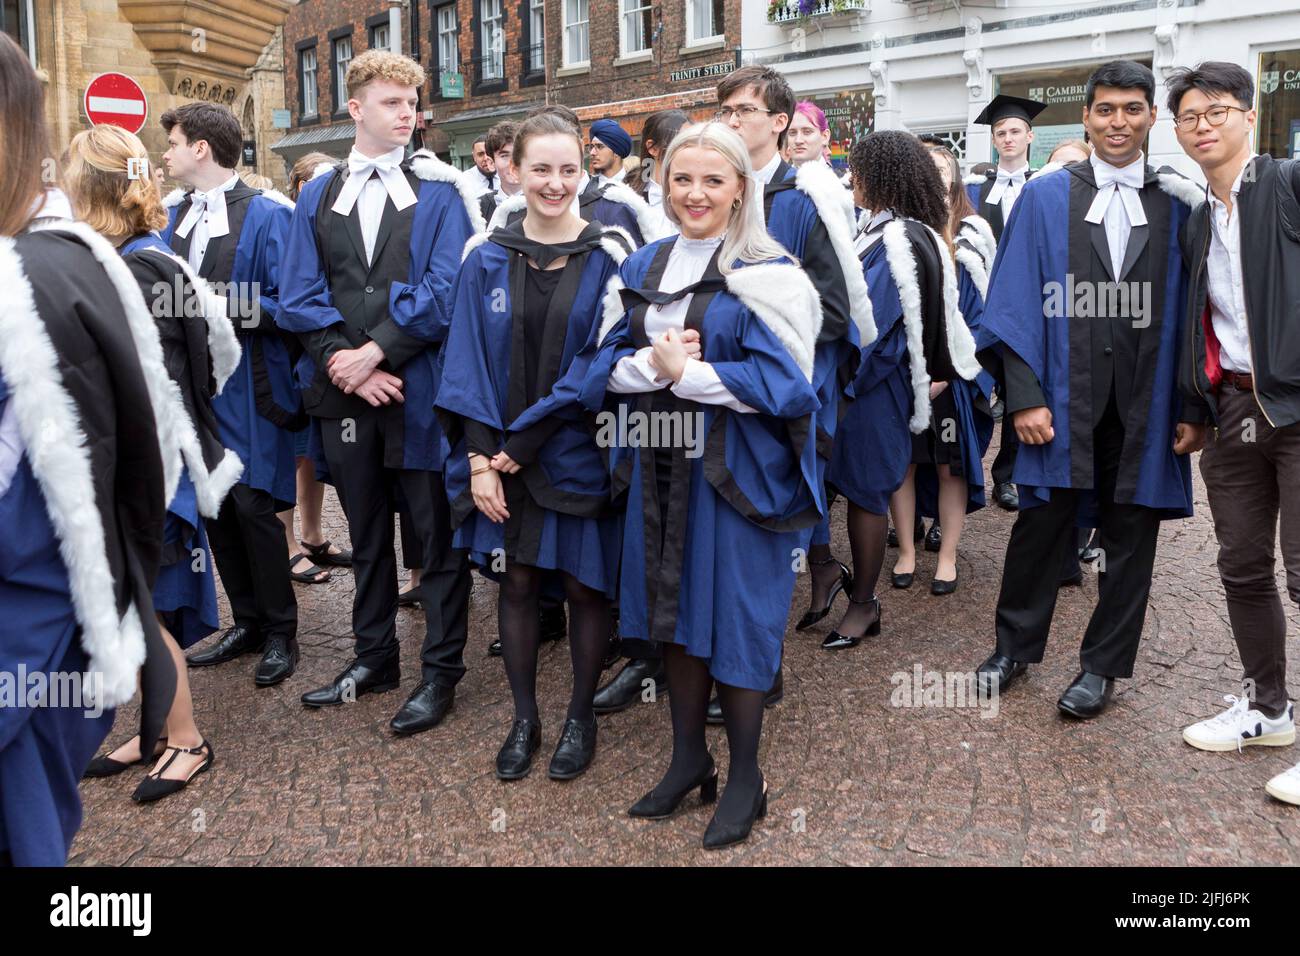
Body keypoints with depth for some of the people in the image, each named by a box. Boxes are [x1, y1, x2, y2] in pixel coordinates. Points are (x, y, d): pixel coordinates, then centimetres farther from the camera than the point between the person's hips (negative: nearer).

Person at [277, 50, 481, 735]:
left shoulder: (439, 192, 0)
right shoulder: (317, 198, 10)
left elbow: (445, 291, -11)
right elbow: (299, 297, 4)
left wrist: (374, 353, -14)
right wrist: (341, 360, -10)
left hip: (420, 389, -4)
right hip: (345, 392, 4)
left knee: (437, 536, 3)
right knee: (366, 534, 15)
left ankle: (440, 672, 15)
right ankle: (374, 658, 30)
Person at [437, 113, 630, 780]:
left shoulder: (606, 258, -4)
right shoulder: (486, 258, 2)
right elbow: (468, 361, 0)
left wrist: (523, 443, -12)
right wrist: (481, 458, -10)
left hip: (577, 453, -2)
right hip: (499, 454, 2)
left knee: (583, 583, 7)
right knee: (516, 580, 10)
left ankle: (581, 715, 26)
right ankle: (524, 717, 27)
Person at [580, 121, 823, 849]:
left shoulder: (766, 275, -8)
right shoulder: (642, 269, 9)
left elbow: (782, 381, -15)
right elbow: (607, 364, 6)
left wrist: (683, 373, -16)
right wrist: (650, 364, -15)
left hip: (737, 469, -5)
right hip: (659, 464, 6)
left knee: (735, 618, 2)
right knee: (677, 611, 13)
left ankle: (746, 777, 21)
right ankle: (690, 760, 31)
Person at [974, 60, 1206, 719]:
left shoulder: (1178, 205, 5)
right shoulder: (1044, 197, 1)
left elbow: (1189, 313, 4)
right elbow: (1017, 302, -4)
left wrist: (1190, 407, -1)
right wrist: (1025, 396, -11)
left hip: (1144, 404, 2)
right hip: (1062, 395, -1)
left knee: (1130, 534, 9)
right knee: (1041, 524, 7)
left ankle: (1103, 665, 25)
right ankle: (1015, 645, 27)